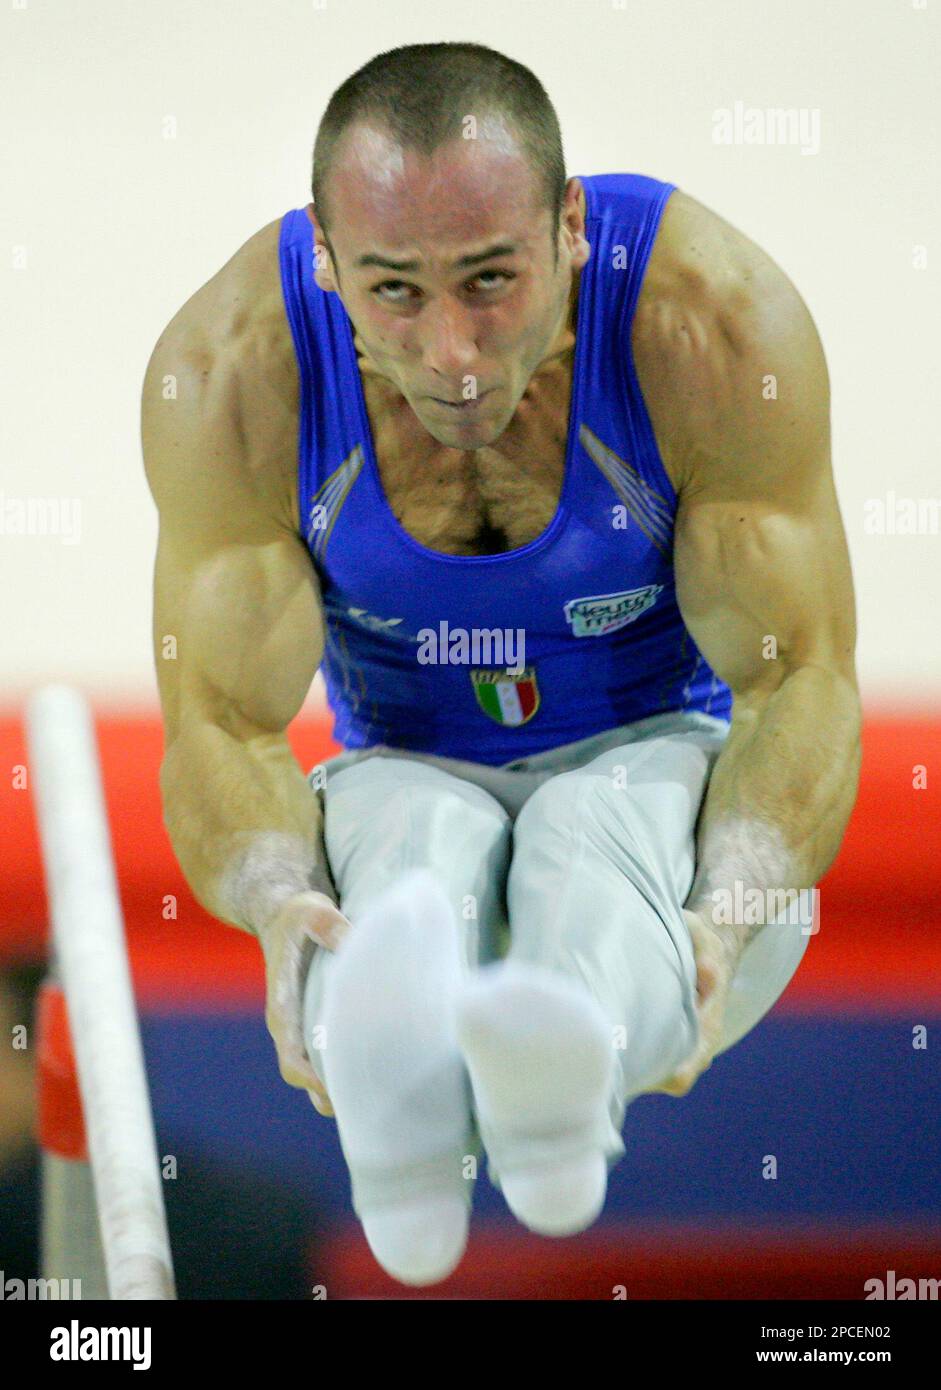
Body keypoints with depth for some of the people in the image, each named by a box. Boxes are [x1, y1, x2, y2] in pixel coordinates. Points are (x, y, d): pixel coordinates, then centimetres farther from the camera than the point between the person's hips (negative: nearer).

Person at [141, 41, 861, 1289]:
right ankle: (395, 1091, -70)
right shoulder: (225, 372, -20)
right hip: (409, 771, 1)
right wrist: (281, 901, -40)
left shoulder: (717, 327, -22)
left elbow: (800, 681, -19)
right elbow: (223, 724, -16)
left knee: (598, 836, -38)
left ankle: (567, 1065, -71)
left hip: (664, 752, -1)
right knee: (401, 841, -37)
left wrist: (725, 915, -40)